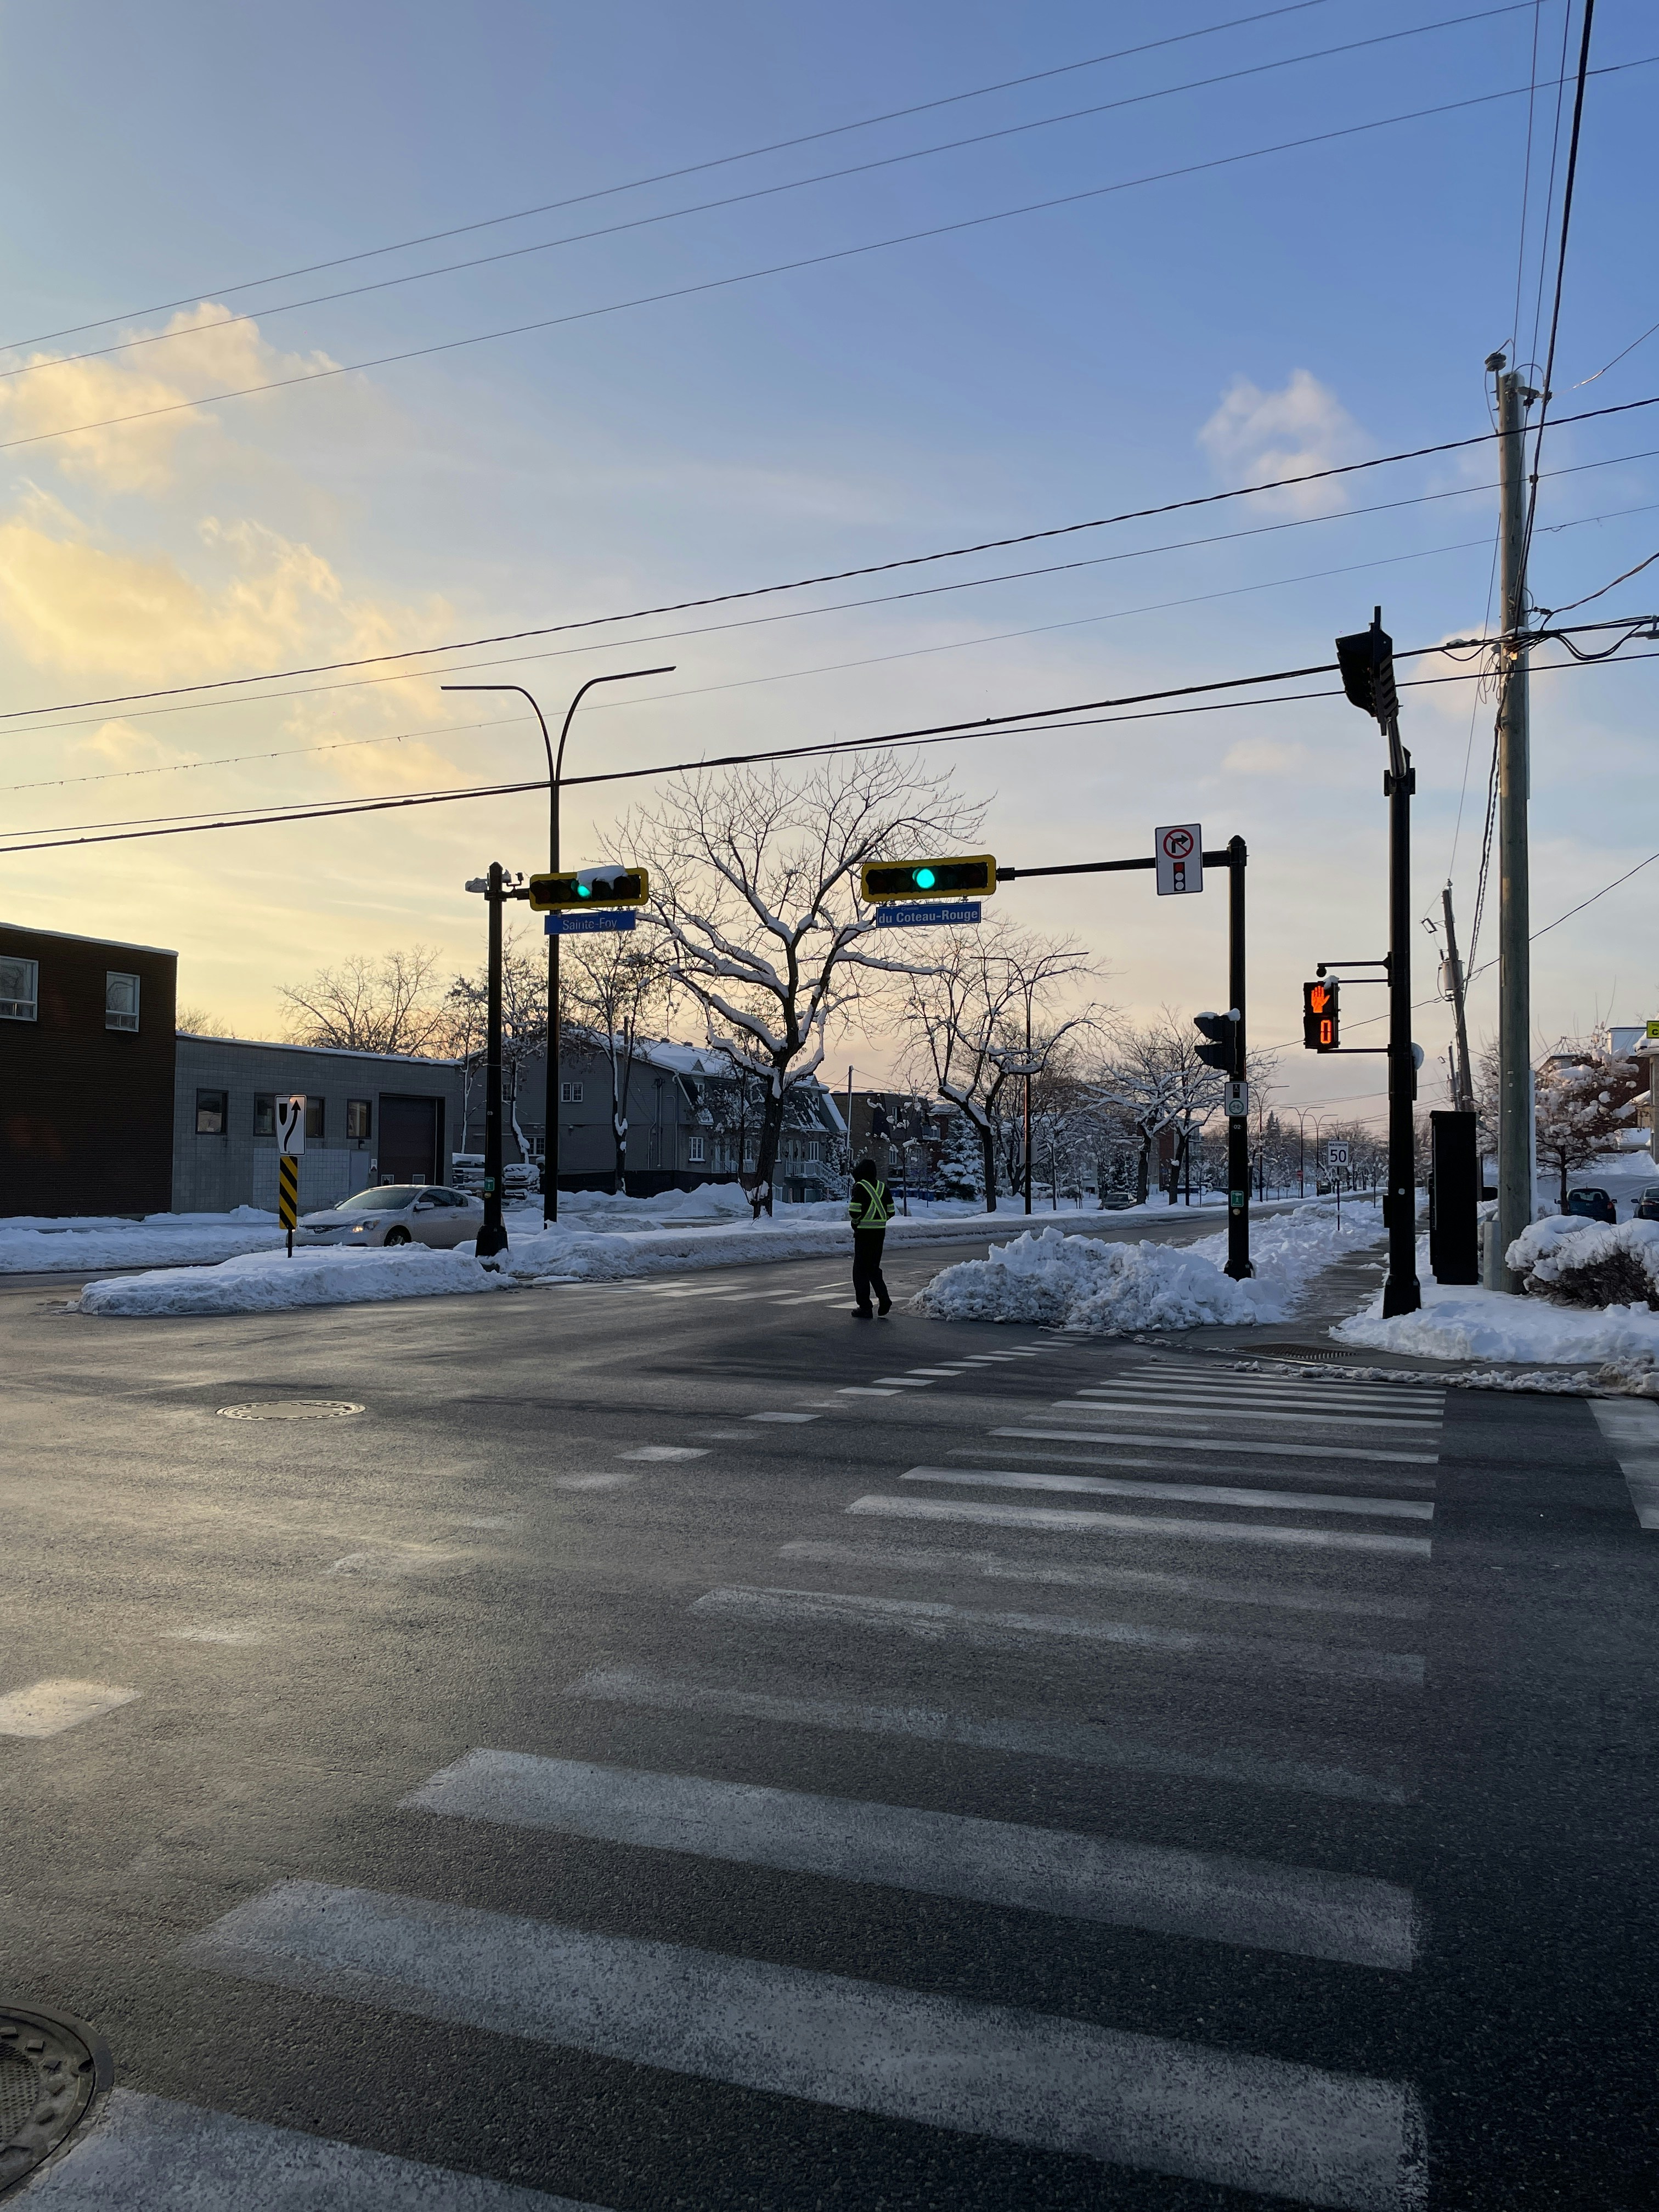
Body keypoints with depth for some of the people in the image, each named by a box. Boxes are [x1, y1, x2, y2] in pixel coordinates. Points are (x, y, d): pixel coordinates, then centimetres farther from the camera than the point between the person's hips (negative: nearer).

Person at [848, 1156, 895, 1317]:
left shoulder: (860, 1186, -10)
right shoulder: (883, 1187, 9)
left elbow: (854, 1211, -17)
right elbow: (891, 1211, 9)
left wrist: (856, 1223, 3)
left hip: (864, 1232, -6)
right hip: (880, 1232, 6)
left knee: (860, 1270, 4)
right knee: (873, 1268, 18)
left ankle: (865, 1307, 3)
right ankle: (884, 1299, 1)